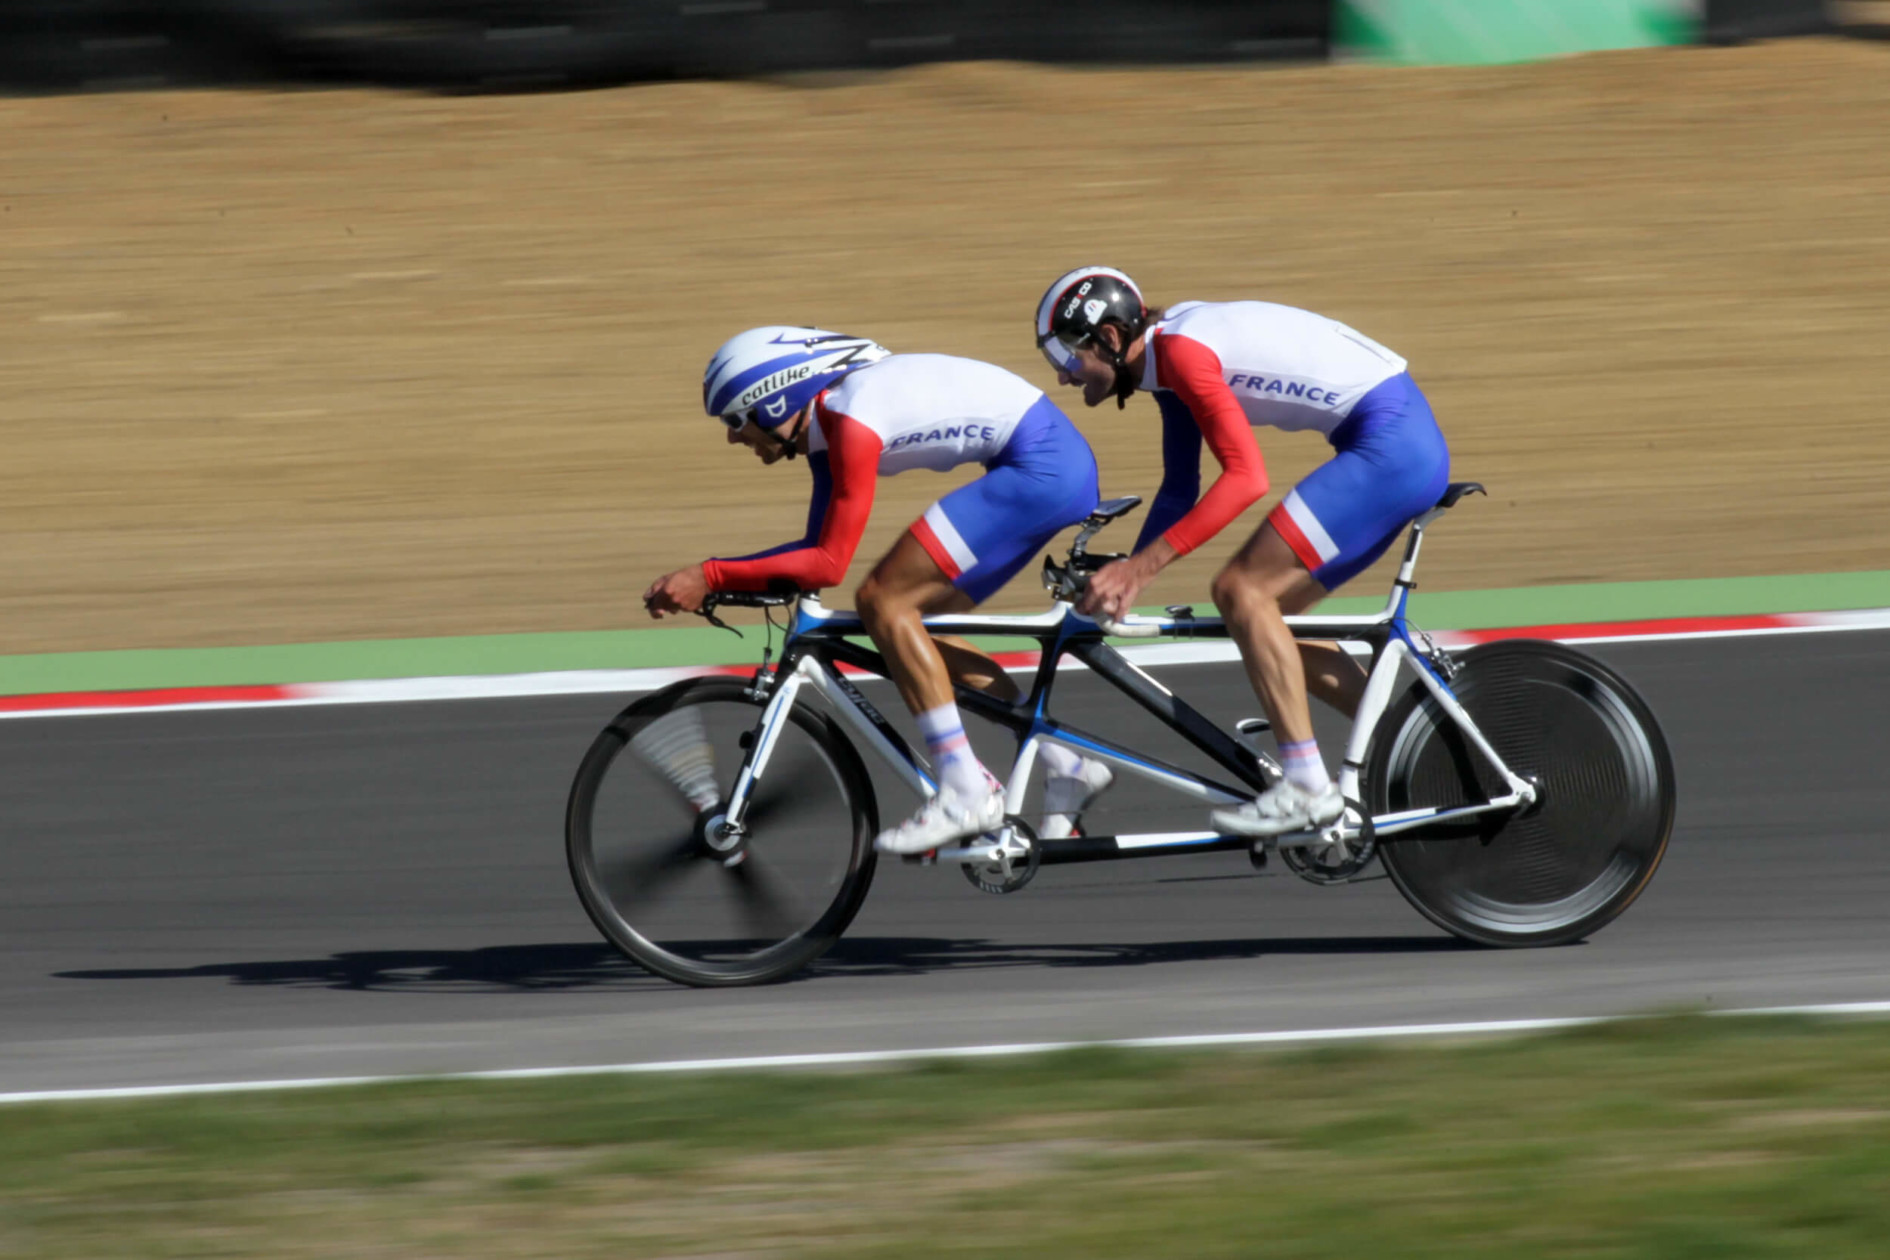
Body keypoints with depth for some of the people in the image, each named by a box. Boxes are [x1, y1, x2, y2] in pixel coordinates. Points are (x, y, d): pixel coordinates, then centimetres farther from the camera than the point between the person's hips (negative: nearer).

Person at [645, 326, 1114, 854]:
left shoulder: (852, 419, -18)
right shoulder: (824, 422, 11)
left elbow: (828, 564, -20)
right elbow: (819, 548, 16)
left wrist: (710, 577, -19)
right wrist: (705, 578, 7)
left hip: (1042, 466, -10)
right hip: (1059, 466, 10)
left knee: (884, 602, -12)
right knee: (916, 622, 13)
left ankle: (966, 791, -12)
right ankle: (1063, 766, 14)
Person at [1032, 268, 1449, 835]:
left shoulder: (1182, 350, -16)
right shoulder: (1172, 359, 14)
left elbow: (1244, 478, -24)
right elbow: (1180, 490, 21)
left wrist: (1140, 566, -25)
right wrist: (1124, 578, 13)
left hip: (1389, 443, -10)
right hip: (1410, 446, 10)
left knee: (1243, 589, -13)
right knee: (1265, 612, 10)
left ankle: (1307, 787, -11)